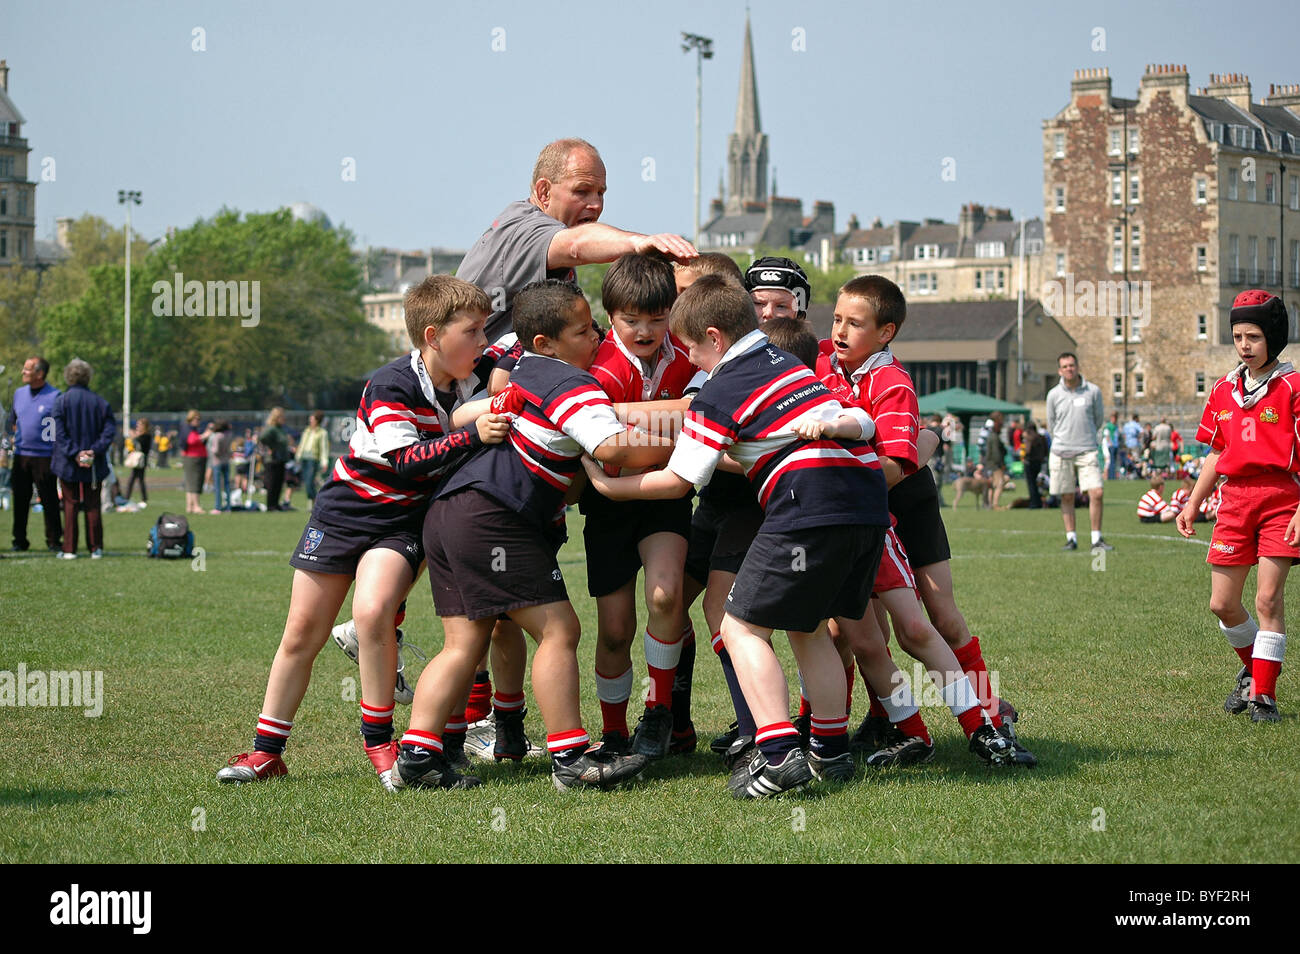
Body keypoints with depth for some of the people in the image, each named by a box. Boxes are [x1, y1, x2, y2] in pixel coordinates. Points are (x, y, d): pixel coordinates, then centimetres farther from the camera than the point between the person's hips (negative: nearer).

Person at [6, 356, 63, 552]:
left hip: (44, 457, -5)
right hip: (21, 454, 5)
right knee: (20, 499, 6)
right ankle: (19, 541, 13)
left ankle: (54, 541, 5)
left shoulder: (55, 396, -5)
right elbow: (10, 421, 25)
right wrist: (13, 429, 5)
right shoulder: (19, 393, 13)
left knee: (49, 500, -2)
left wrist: (58, 456, -12)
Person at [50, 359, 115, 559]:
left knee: (70, 505, 5)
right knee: (93, 506, 9)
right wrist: (95, 450, -11)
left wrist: (74, 454, -13)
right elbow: (109, 430, -6)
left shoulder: (61, 401, -5)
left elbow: (59, 434, -12)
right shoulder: (100, 402, 1)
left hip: (67, 465, -1)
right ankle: (96, 548, 8)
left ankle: (69, 550, 3)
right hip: (94, 467, 2)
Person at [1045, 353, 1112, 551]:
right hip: (1061, 453, 1)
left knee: (1097, 493, -10)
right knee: (1067, 498, 3)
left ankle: (1096, 539, -3)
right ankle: (1071, 539, 11)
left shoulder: (1093, 391, 1)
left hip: (1087, 451, 0)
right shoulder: (1054, 395, 2)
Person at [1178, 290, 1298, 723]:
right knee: (1222, 604, 5)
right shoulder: (1224, 390, 13)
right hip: (1235, 498, 5)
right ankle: (1252, 669, 30)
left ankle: (1263, 694, -3)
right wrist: (1193, 504, 15)